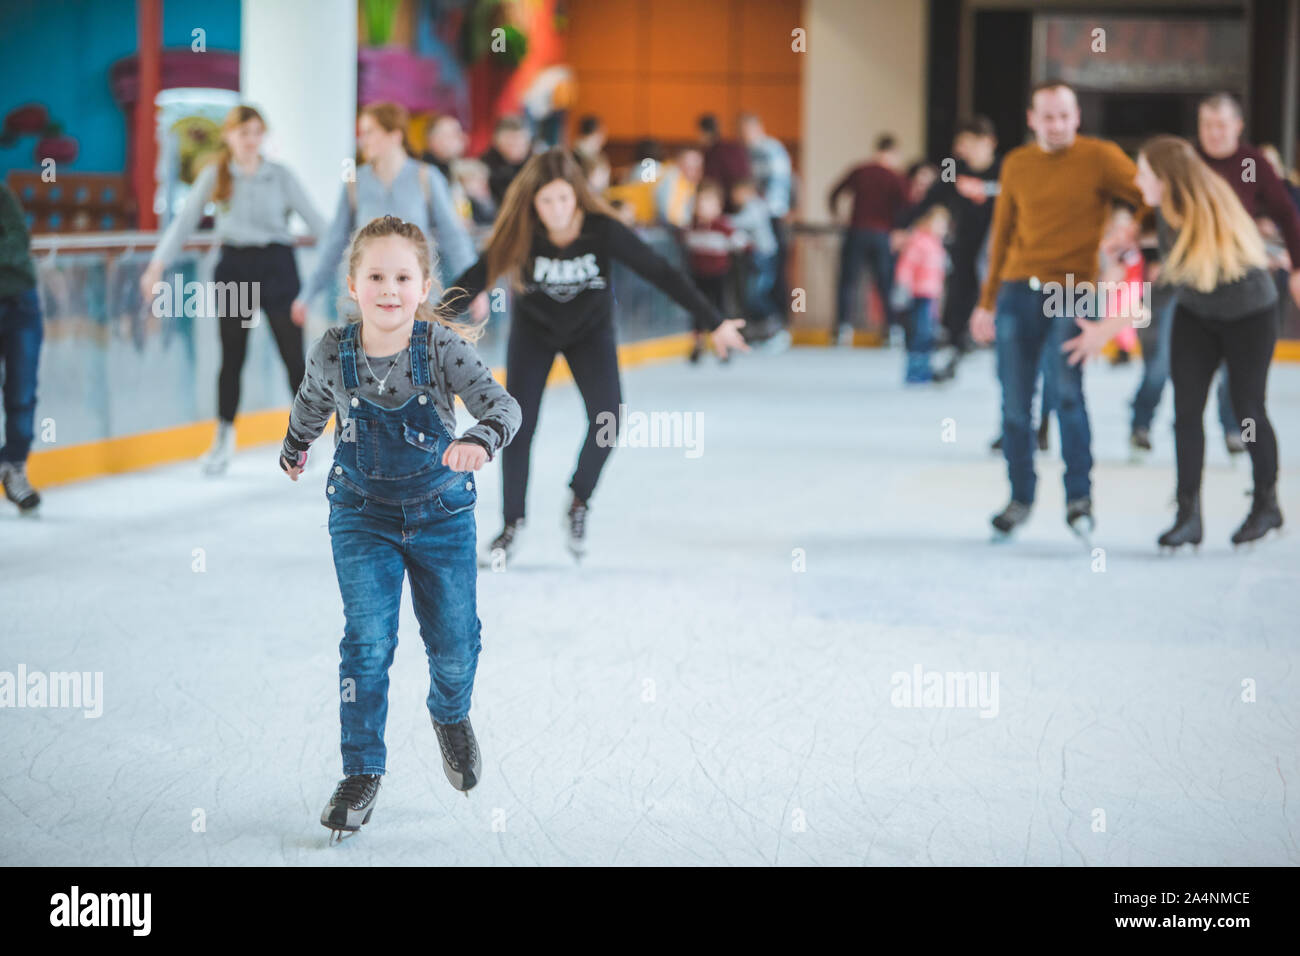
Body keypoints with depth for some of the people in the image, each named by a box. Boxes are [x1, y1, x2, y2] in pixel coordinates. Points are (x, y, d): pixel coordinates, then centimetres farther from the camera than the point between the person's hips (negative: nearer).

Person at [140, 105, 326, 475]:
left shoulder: (280, 176, 0)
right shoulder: (214, 176, 3)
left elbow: (313, 219, -1)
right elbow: (185, 222, 3)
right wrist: (158, 264, -5)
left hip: (276, 265, -1)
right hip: (234, 266, 1)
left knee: (293, 354, -3)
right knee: (232, 357, 7)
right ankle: (224, 436, 22)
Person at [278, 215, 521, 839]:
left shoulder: (442, 347, -19)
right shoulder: (333, 352, -13)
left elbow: (501, 403, -26)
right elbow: (311, 404, 9)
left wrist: (480, 439, -48)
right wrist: (294, 449, 27)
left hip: (440, 511, 0)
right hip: (362, 513, 0)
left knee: (454, 642, 5)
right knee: (367, 639, -10)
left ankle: (450, 715, 40)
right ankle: (361, 772, 3)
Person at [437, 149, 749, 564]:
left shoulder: (603, 230, -28)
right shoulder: (519, 235, -27)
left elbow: (661, 273, -24)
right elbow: (474, 280, -20)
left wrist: (715, 322, -24)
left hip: (591, 330, 0)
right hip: (533, 330, 0)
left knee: (607, 417, -19)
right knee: (518, 425, -8)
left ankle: (578, 504, 5)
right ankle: (512, 524, 10)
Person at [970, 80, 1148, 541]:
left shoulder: (1101, 157, -1)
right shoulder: (1016, 165, 11)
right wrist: (987, 301, 21)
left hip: (1071, 294, -4)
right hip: (1018, 291, 4)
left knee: (1066, 389, -20)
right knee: (1014, 401, 2)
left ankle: (1079, 497, -10)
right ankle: (1020, 497, 18)